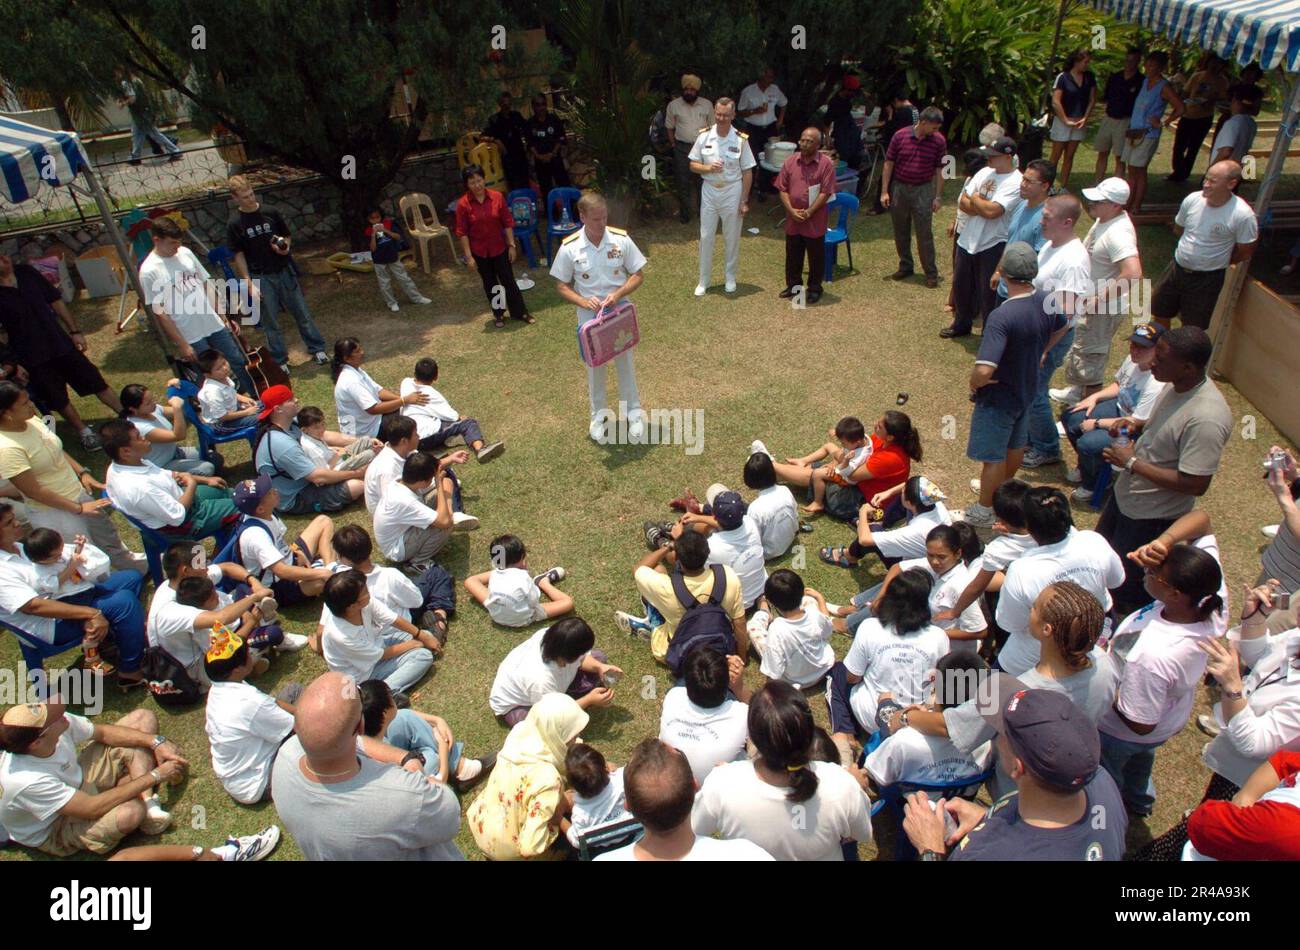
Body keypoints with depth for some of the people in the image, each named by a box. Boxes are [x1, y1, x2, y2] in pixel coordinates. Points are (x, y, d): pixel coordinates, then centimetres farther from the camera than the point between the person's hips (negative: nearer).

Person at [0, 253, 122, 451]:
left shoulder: (26, 272, -3)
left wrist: (75, 331, 4)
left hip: (60, 343, 3)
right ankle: (84, 432, 29)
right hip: (32, 358, -3)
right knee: (58, 399, 11)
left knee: (96, 382, 9)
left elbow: (55, 301, 5)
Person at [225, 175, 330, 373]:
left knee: (302, 313, 7)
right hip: (260, 278, -2)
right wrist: (250, 284, -8)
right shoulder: (234, 223, -6)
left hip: (284, 271, 2)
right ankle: (280, 361, 17)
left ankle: (317, 350, 20)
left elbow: (288, 236, 10)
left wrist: (285, 246, -14)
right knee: (270, 323, 6)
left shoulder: (270, 212, -1)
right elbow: (238, 256, -3)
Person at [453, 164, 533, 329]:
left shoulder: (497, 197, -10)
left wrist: (512, 245, -4)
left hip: (500, 248, 0)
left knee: (508, 280, 8)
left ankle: (520, 312, 23)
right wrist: (469, 256, -11)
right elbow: (462, 233, -9)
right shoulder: (463, 204, -13)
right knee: (489, 284, 14)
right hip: (480, 252, 0)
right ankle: (498, 315, 28)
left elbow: (508, 223, -3)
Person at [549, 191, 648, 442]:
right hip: (589, 316, 0)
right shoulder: (569, 248, -14)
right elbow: (561, 286, -4)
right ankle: (598, 415, 35)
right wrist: (584, 302, -22)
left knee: (625, 363, 14)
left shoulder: (621, 239, -13)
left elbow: (638, 275, -4)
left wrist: (618, 293, -21)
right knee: (595, 367, 15)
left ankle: (633, 412, 32)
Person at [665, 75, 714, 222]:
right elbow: (669, 127, 5)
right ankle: (685, 212, 15)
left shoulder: (707, 104, 2)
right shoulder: (673, 105, 0)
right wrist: (674, 145, -1)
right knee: (683, 181, 3)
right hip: (682, 148, -1)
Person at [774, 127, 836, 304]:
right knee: (792, 254, 15)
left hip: (815, 220, -4)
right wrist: (791, 210, -11)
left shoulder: (826, 163, -9)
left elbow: (825, 192, -13)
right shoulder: (791, 161, 2)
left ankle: (814, 288, 20)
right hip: (792, 219, 4)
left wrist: (809, 212, -18)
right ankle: (793, 285, 31)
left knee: (816, 256, 7)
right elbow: (783, 189, 2)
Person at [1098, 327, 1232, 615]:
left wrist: (1132, 462, -26)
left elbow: (1196, 485, -31)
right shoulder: (1178, 385, -6)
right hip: (1126, 494, 9)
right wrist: (1137, 425, -7)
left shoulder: (1206, 419, -34)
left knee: (1125, 588, 10)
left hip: (1152, 515, -9)